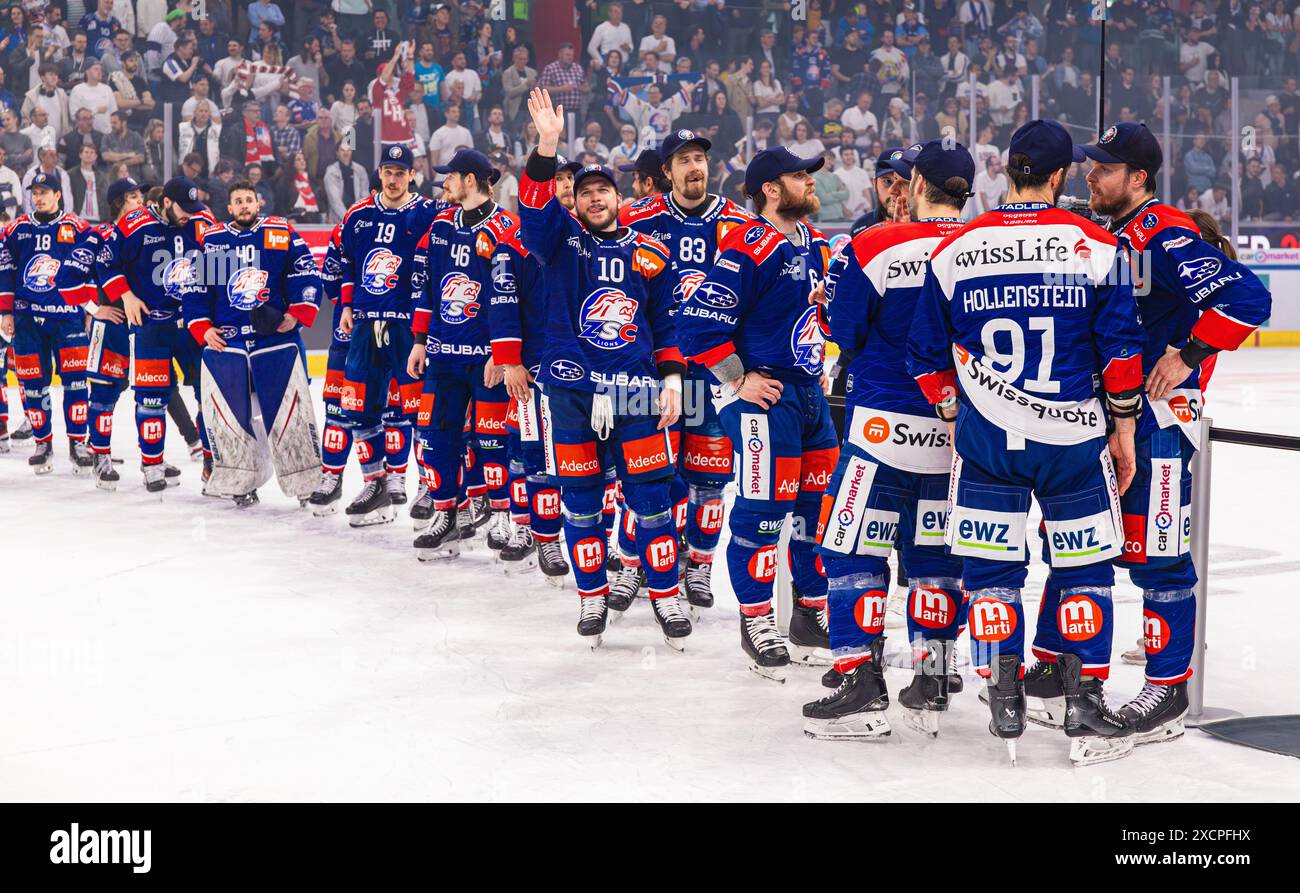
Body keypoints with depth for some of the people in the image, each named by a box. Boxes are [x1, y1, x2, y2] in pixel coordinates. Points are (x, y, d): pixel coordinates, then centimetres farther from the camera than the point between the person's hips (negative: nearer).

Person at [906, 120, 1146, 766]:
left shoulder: (952, 251, 1)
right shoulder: (1097, 247, -5)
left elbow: (927, 356, 6)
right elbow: (1120, 349, -4)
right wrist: (1123, 429, 7)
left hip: (986, 439, 1)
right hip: (1073, 442, -1)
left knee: (990, 568, 11)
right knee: (1085, 569, 11)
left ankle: (1005, 705, 12)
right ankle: (1085, 710, 9)